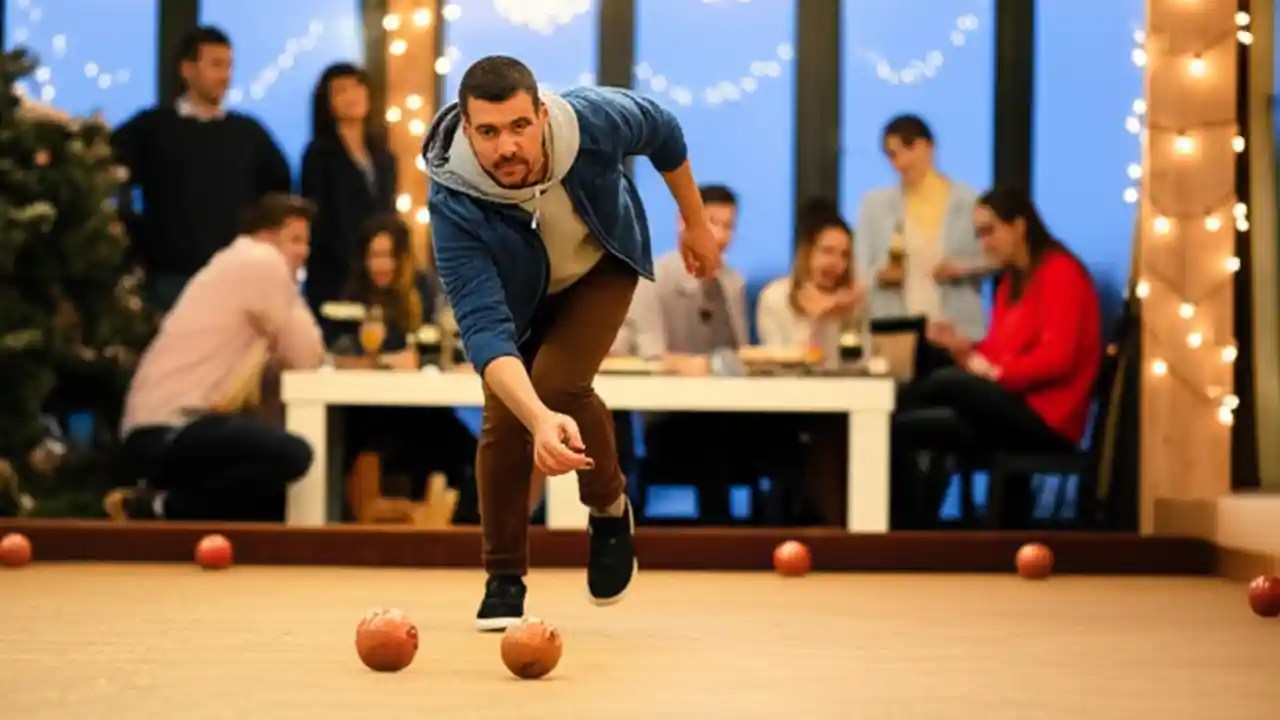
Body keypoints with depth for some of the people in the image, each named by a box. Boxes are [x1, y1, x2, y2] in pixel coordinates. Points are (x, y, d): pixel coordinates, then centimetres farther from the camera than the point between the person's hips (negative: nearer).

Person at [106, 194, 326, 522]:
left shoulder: (236, 265, 22)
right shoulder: (263, 262, -8)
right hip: (166, 432, -11)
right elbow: (305, 355, -8)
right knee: (293, 455, -29)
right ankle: (163, 509, -13)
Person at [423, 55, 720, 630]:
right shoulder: (454, 205, -40)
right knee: (506, 418, -12)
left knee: (556, 386, -22)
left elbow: (662, 130, -11)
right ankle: (504, 580, 10)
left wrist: (696, 223, 2)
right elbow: (483, 324, -49)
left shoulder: (594, 119, -36)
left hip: (604, 265, 0)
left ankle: (610, 508, 7)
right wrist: (540, 420, -65)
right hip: (519, 291, 0)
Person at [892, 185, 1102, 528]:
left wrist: (995, 371, -15)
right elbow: (1002, 351, 14)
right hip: (1014, 408, 9)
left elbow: (1057, 357, -17)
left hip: (1046, 419, -9)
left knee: (945, 382, -28)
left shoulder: (1060, 272, -7)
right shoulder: (1011, 280, 19)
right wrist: (965, 348, -4)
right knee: (905, 429, -8)